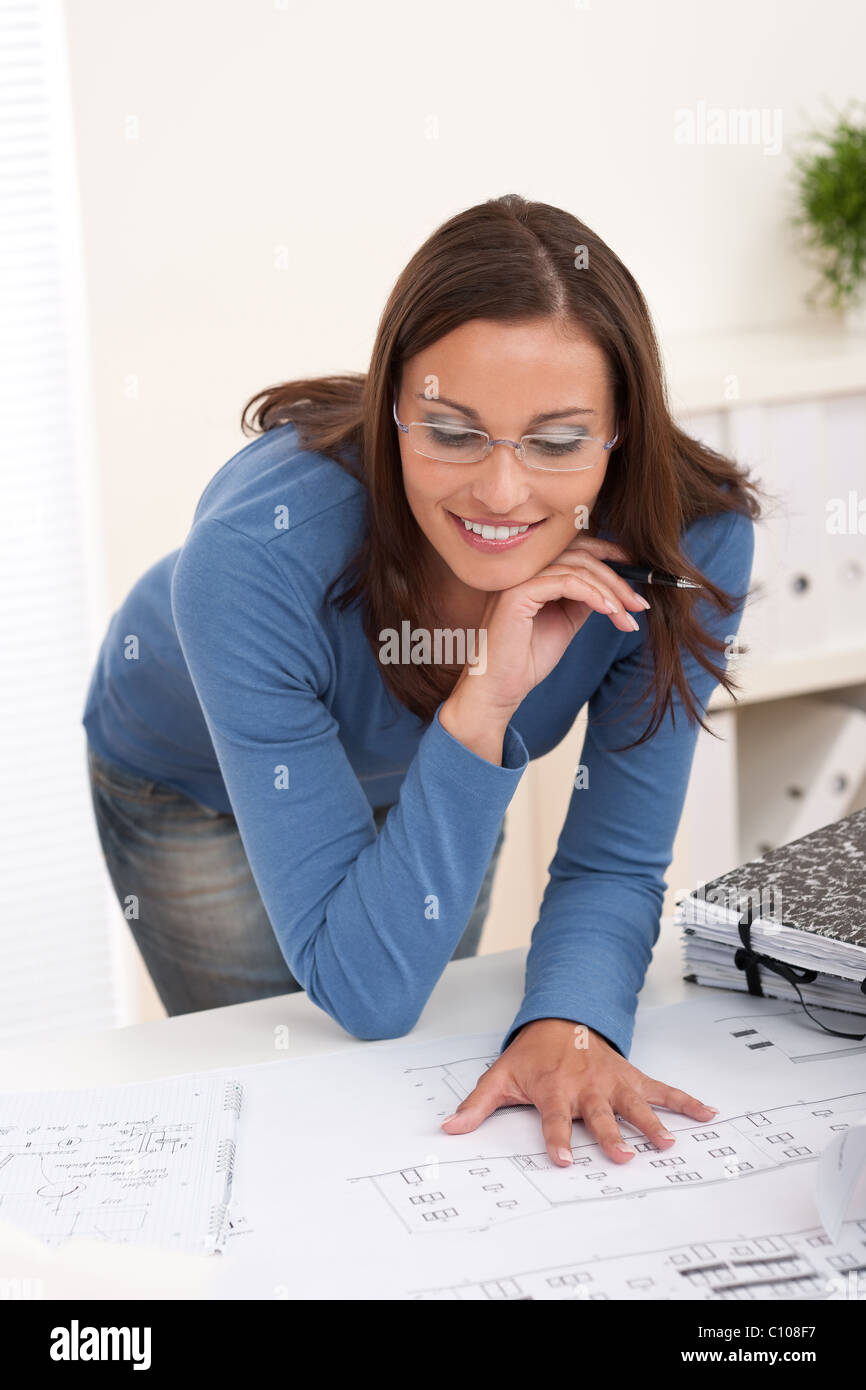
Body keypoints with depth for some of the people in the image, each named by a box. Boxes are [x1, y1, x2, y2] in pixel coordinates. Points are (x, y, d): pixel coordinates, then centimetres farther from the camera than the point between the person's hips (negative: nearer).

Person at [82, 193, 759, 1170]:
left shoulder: (693, 538, -34)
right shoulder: (256, 553, -44)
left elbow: (612, 866, -23)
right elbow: (365, 990, -42)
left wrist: (565, 1024, -44)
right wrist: (483, 706, -52)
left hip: (426, 769, 3)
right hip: (198, 786, -3)